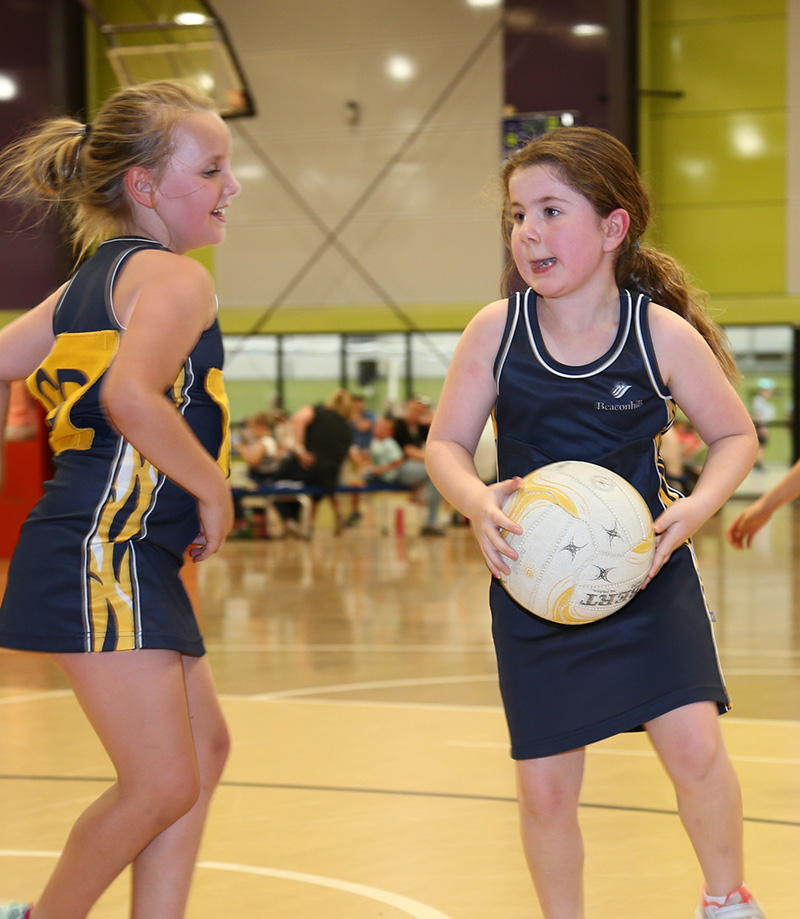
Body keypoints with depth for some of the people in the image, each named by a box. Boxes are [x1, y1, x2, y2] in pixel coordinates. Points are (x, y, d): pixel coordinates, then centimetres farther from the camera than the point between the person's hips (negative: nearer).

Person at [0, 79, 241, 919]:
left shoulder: (92, 279, 17)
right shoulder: (175, 276, -10)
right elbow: (132, 395, -28)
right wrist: (213, 489, -15)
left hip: (130, 562, 10)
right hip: (107, 558, -10)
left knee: (203, 746, 16)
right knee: (162, 784, -6)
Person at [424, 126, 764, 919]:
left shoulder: (663, 334, -10)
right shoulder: (496, 330, -6)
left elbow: (735, 437, 2)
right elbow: (445, 444, 1)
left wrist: (696, 507, -17)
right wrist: (478, 504, -20)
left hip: (645, 575, -1)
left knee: (693, 742, -14)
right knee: (544, 788, 3)